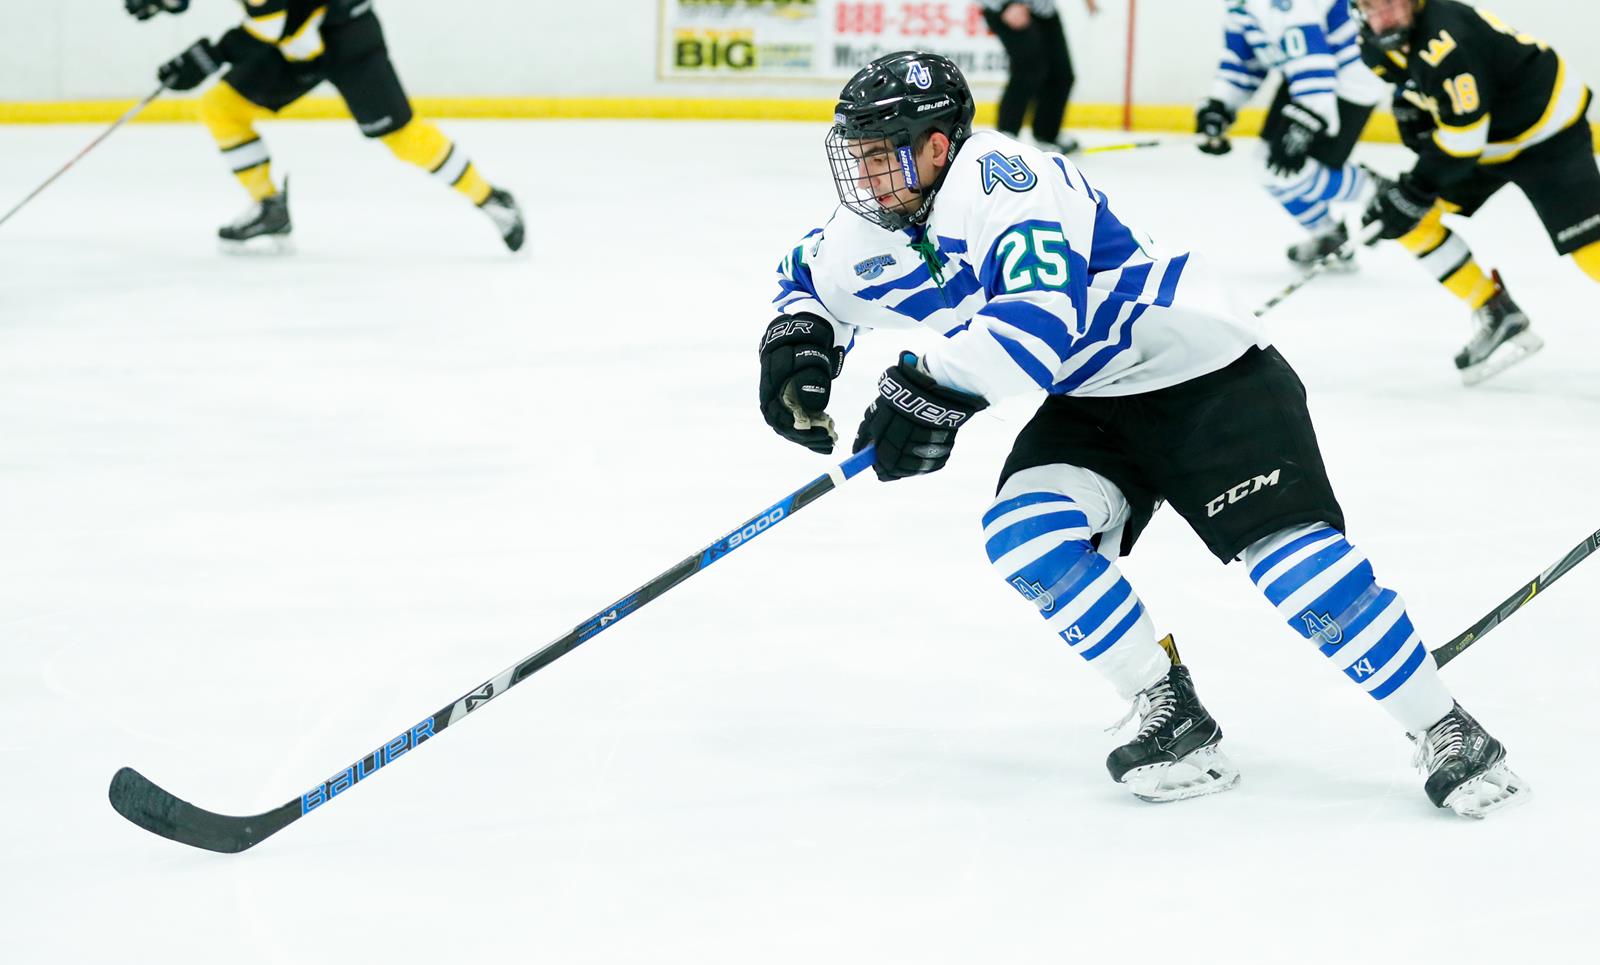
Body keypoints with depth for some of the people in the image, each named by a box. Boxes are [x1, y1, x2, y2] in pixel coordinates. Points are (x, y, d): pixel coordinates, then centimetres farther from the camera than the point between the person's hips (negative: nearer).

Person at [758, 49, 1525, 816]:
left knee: (1292, 551, -20)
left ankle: (1445, 733, -12)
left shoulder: (999, 177, -25)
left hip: (1207, 376, -8)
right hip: (1089, 406, 8)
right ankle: (1174, 718, -8)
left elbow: (1042, 313, -36)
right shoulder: (874, 232, 2)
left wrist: (937, 386, -40)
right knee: (1024, 537, -18)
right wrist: (798, 338, -1)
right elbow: (810, 279, 21)